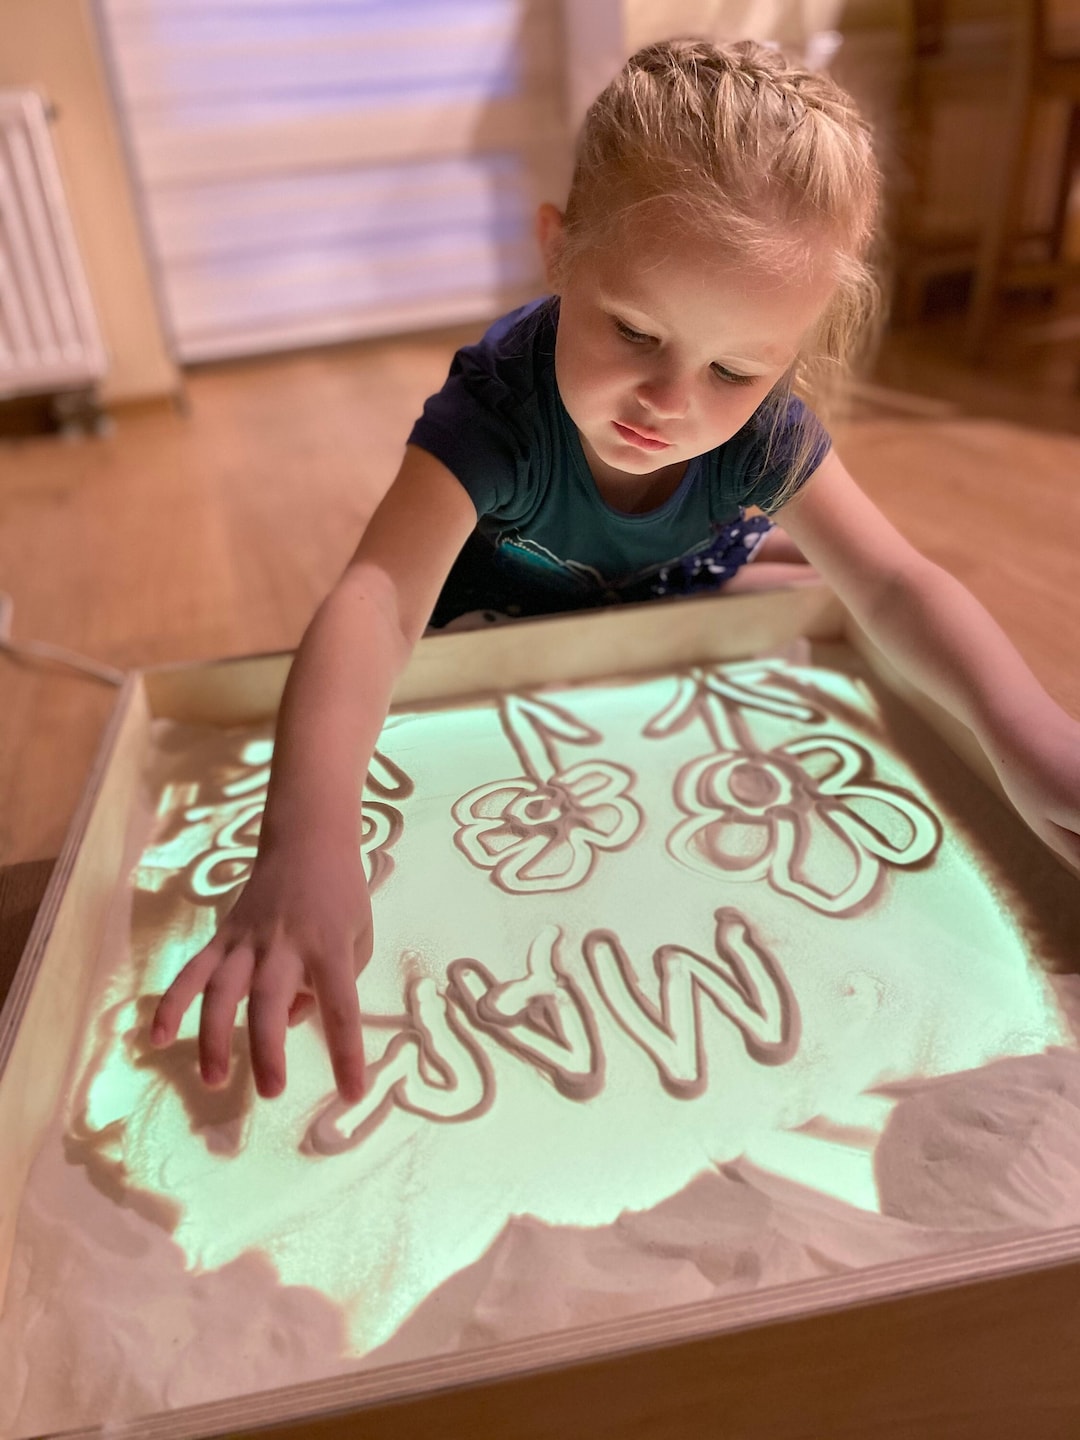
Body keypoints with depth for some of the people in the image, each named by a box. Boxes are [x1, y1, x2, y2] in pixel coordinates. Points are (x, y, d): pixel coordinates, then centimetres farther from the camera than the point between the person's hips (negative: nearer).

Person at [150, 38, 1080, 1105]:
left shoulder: (766, 435, -27)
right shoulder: (492, 415, -41)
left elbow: (890, 581, -27)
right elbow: (376, 600, -53)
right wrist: (308, 840, -69)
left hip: (668, 615, 3)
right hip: (495, 633, -2)